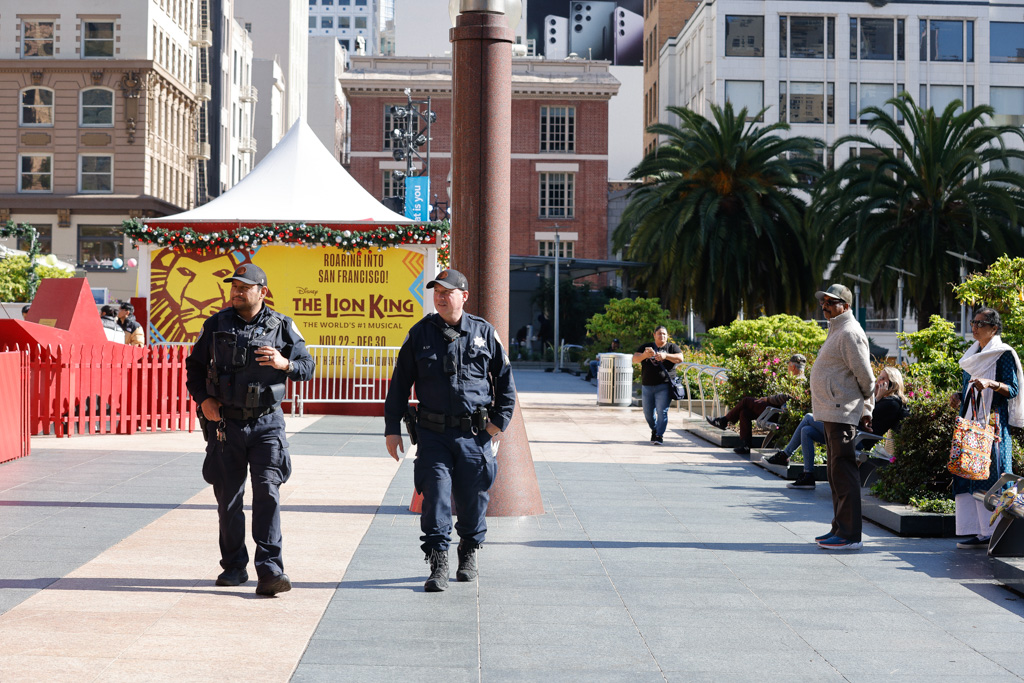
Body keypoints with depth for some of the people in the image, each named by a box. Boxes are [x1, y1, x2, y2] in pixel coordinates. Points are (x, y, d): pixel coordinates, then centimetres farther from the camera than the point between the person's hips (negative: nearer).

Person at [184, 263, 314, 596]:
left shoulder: (281, 326, 2)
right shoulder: (216, 325, 5)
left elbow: (307, 366, 4)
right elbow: (194, 366, 14)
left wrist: (284, 364, -17)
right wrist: (203, 399, -2)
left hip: (266, 423, -2)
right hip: (225, 423, 2)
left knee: (268, 491, -13)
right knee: (228, 497, 7)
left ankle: (269, 570, -14)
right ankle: (234, 567, 22)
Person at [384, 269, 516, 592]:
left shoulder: (484, 333, 4)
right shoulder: (420, 334, 4)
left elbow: (505, 379, 11)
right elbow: (400, 383, 8)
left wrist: (499, 420, 3)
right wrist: (392, 428, 4)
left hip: (476, 434, 0)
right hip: (433, 433, 0)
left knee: (473, 498, 9)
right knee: (435, 497, -7)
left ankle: (469, 553, 30)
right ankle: (438, 565, -2)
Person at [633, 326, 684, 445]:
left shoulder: (672, 347, 8)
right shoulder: (646, 347, 12)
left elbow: (680, 359, -9)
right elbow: (635, 359, 0)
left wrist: (665, 356, -23)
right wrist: (645, 355, -21)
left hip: (664, 386, -3)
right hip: (647, 386, 3)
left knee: (662, 412, -13)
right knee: (648, 413, 12)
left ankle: (659, 435, -7)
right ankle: (654, 430, 34)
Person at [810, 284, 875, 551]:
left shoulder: (850, 333, -13)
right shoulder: (836, 331, 19)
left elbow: (865, 376, -14)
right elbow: (864, 379, 24)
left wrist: (866, 405, 0)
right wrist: (866, 409, 21)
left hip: (842, 412, -11)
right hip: (831, 412, 11)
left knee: (843, 472, -10)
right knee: (836, 473, 15)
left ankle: (849, 536, -10)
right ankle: (840, 528, 22)